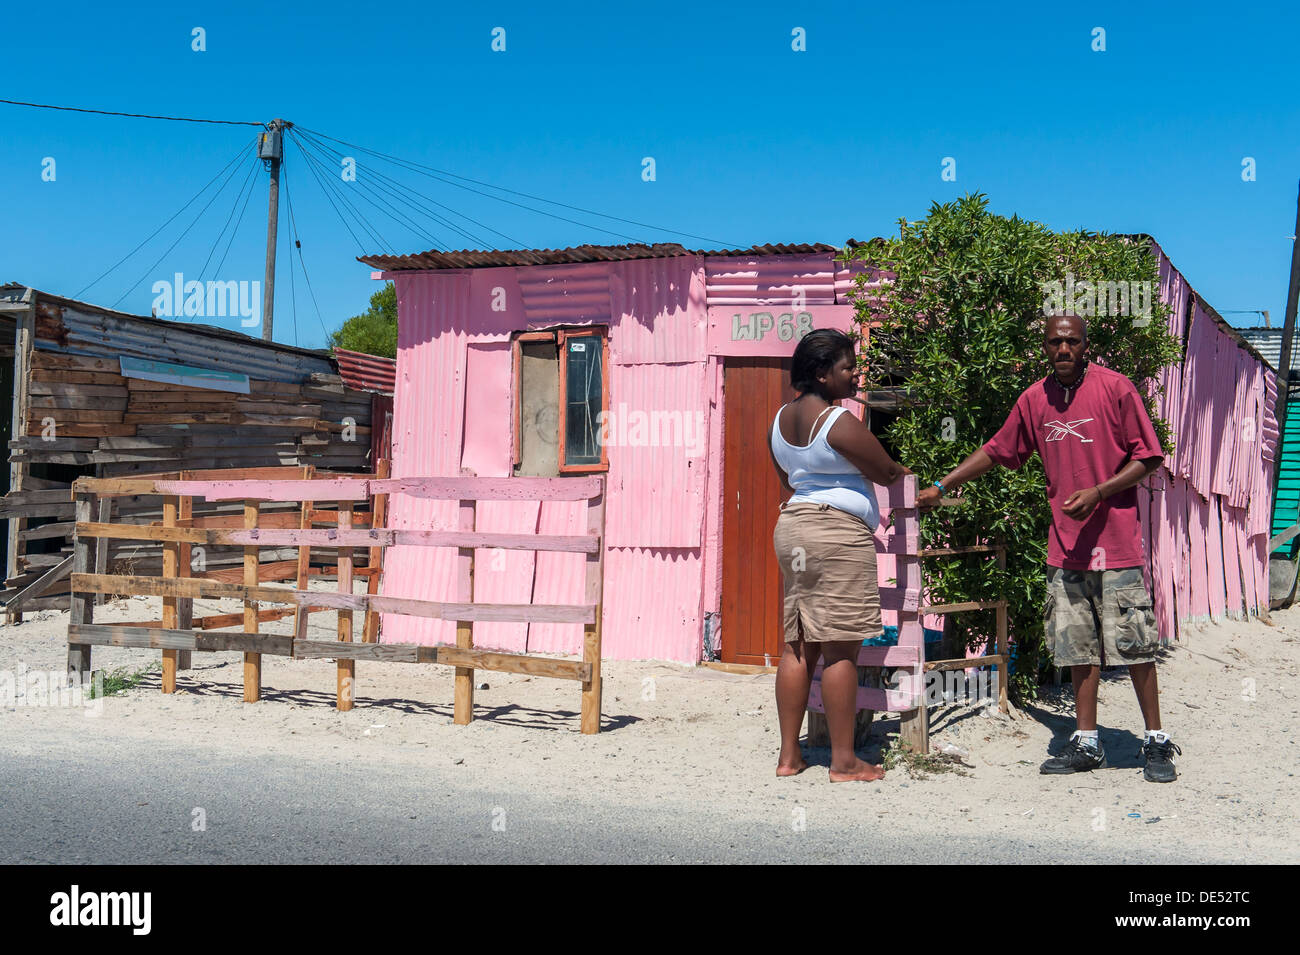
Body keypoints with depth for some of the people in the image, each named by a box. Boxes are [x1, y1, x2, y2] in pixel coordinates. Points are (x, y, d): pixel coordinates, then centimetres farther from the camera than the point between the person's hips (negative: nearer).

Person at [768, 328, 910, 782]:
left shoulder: (781, 420, 12)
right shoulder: (840, 422, -13)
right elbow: (886, 473, -5)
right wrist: (909, 472, 15)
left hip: (791, 525, 9)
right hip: (838, 532, -9)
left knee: (798, 644, 10)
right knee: (840, 649, -4)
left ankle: (789, 755, 13)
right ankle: (844, 761, 1)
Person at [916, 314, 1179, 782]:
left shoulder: (1115, 388, -6)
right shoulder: (1034, 399, 8)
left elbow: (1147, 457, -4)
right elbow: (996, 450, 20)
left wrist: (1097, 492, -16)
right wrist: (940, 487, 18)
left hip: (1116, 541, -4)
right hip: (1065, 546, 5)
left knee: (1133, 645, -2)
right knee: (1078, 646, 8)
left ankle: (1156, 742, 10)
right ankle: (1086, 743, 17)